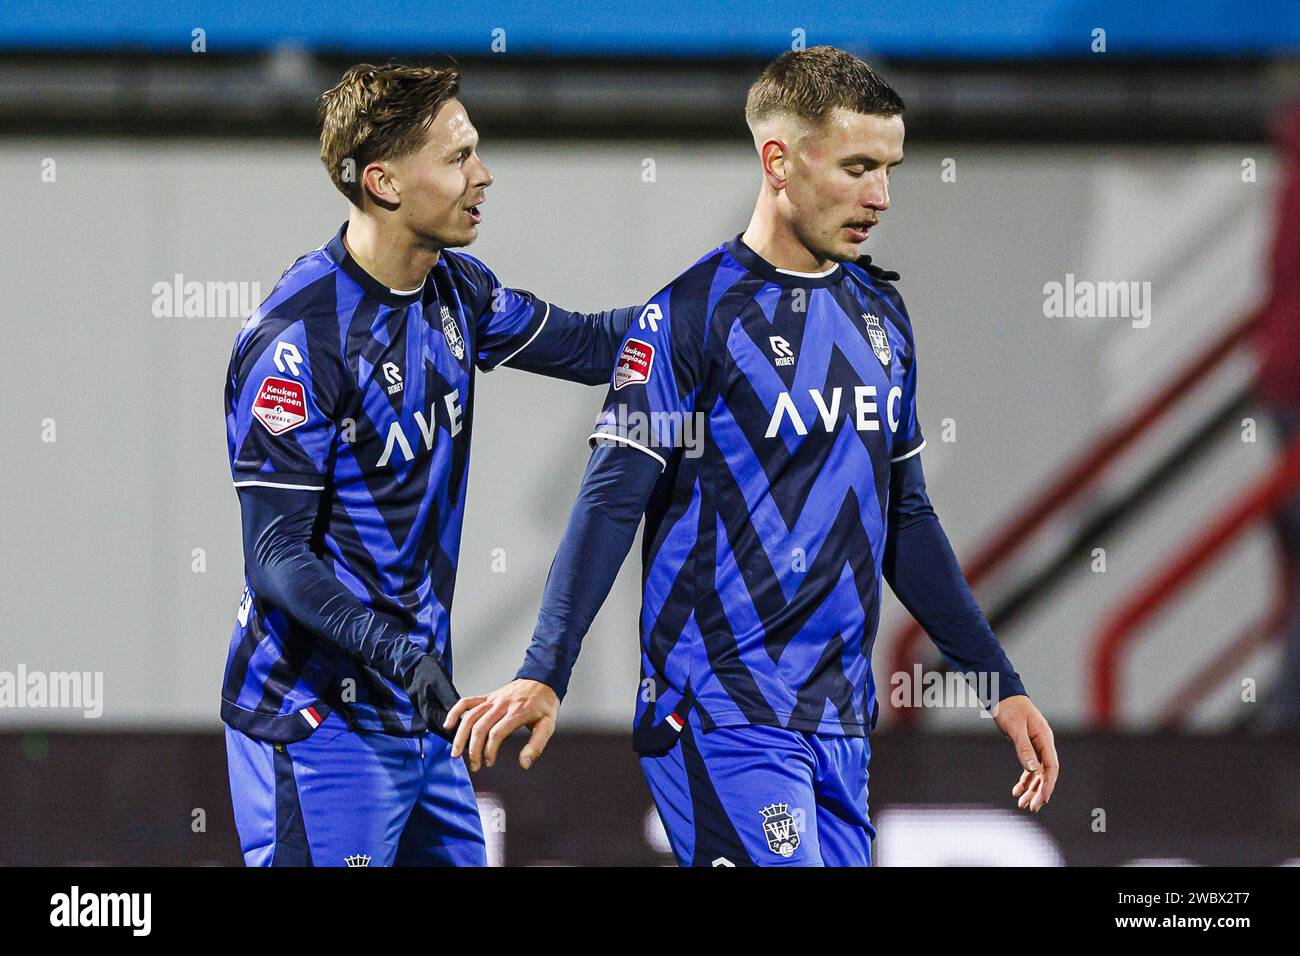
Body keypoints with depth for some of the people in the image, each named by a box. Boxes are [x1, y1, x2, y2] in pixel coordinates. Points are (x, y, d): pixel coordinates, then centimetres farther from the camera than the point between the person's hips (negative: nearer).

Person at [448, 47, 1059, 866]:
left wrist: (1001, 685, 21)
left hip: (840, 720, 7)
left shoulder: (880, 313, 15)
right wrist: (543, 675, -22)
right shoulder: (693, 314, -6)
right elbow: (611, 506, -11)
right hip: (720, 713, -7)